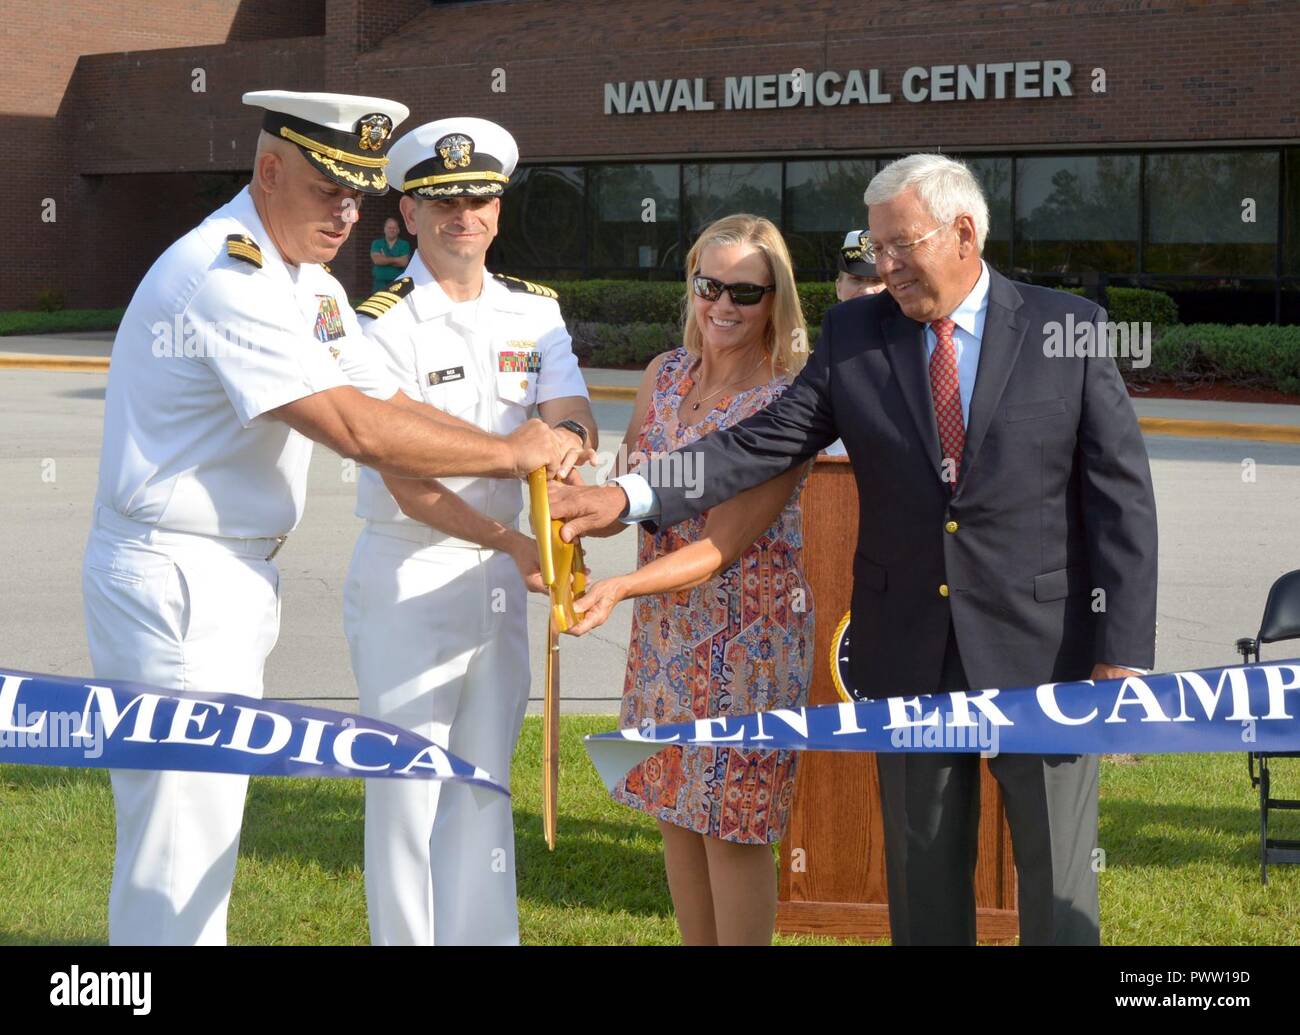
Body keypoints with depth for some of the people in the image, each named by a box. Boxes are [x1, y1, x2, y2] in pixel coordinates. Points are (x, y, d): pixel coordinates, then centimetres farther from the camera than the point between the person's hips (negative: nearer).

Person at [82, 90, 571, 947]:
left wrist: (534, 465, -4)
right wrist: (509, 453, -15)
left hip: (231, 579, 10)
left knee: (206, 824, 15)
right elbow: (354, 428, -24)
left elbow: (392, 407, 9)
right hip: (175, 582, -10)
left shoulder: (309, 284, 14)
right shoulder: (226, 275, -19)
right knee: (180, 841, -7)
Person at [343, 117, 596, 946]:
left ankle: (483, 937, 21)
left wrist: (567, 437, -31)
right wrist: (512, 543, -25)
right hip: (410, 575, -5)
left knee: (486, 784, 12)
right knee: (408, 791, -2)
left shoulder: (534, 311, 7)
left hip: (502, 572, 6)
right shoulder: (384, 325, -11)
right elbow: (408, 485, -16)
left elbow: (573, 415, -7)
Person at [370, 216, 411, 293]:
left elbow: (404, 262, -10)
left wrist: (385, 259, -6)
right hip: (380, 283, 1)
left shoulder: (404, 245, 4)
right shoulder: (376, 243, 8)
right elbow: (376, 260, -9)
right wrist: (395, 259, -7)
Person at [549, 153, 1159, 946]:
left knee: (1057, 882, 4)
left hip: (1043, 651, -2)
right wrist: (626, 497, -19)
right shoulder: (854, 334, 4)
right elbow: (762, 444, -5)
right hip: (910, 656, 3)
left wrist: (1122, 655, -10)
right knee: (923, 883, 12)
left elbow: (1123, 499, -5)